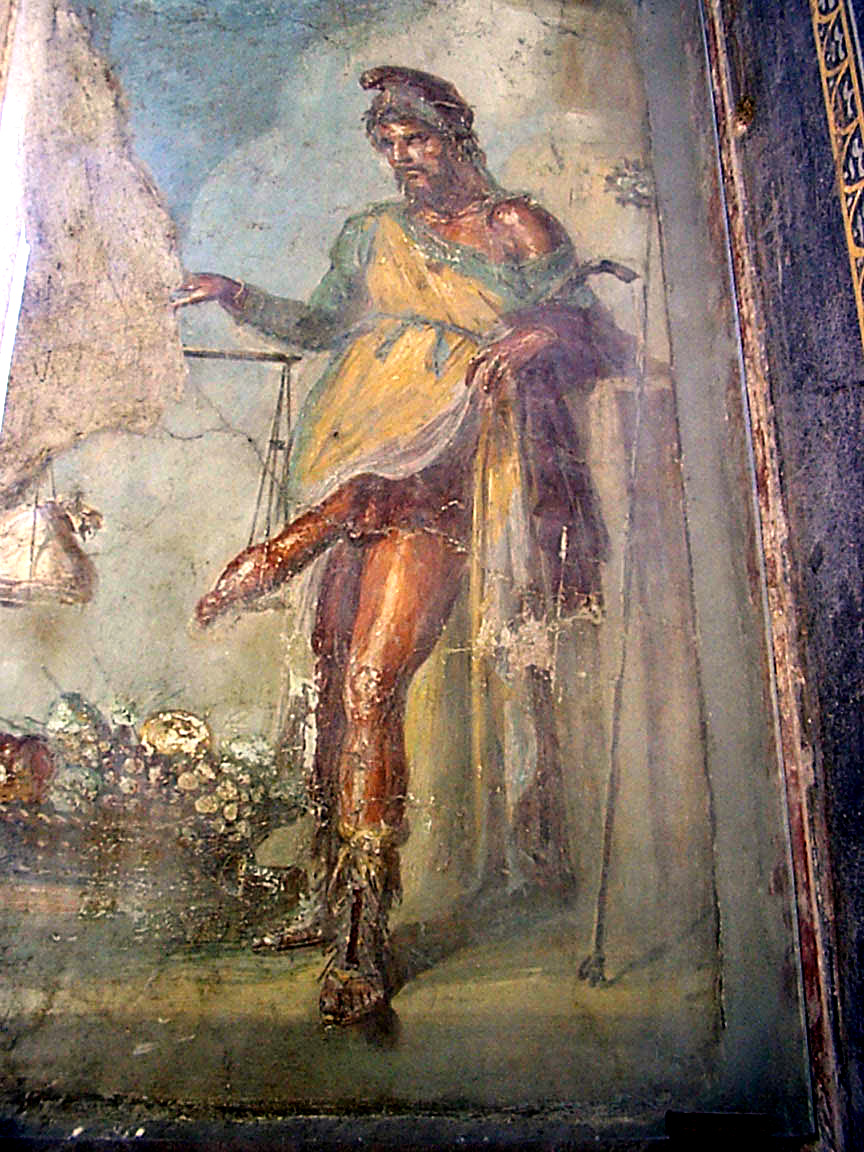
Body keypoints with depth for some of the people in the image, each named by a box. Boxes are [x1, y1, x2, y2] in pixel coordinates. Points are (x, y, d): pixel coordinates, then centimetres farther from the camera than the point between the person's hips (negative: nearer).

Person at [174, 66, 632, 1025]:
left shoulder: (519, 225, 12)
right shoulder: (370, 234, 23)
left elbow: (596, 337, 9)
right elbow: (323, 324, 32)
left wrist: (545, 337, -11)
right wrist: (238, 298, 19)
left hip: (449, 477, -4)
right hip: (363, 469, 5)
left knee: (370, 680, -20)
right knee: (338, 675, -1)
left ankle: (364, 931, -11)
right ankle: (342, 903, 12)